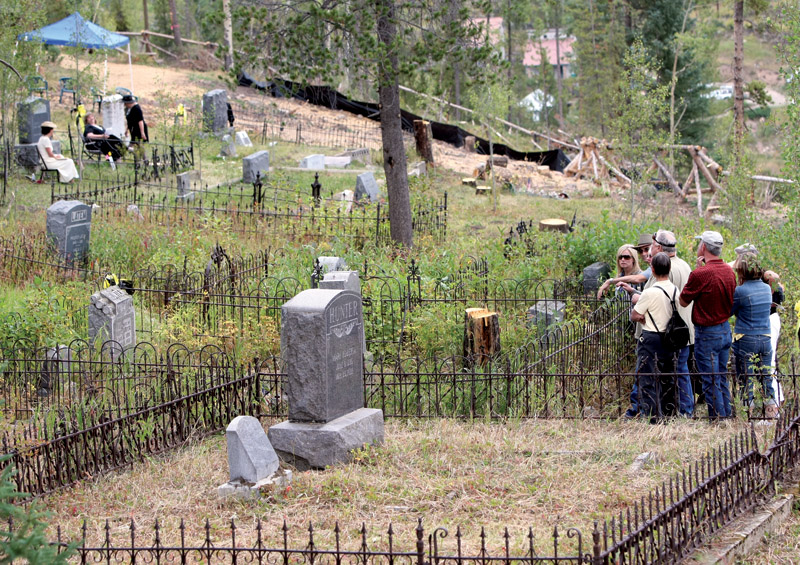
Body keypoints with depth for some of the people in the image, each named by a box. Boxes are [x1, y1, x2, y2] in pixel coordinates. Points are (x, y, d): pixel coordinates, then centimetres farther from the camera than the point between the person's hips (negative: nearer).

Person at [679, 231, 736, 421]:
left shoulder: (700, 274, -21)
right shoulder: (729, 271, 2)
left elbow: (683, 301, -9)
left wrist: (698, 269, -9)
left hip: (707, 334, -8)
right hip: (726, 329, 8)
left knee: (711, 383, 0)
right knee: (722, 379, 18)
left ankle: (717, 419, 3)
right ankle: (726, 417, 24)